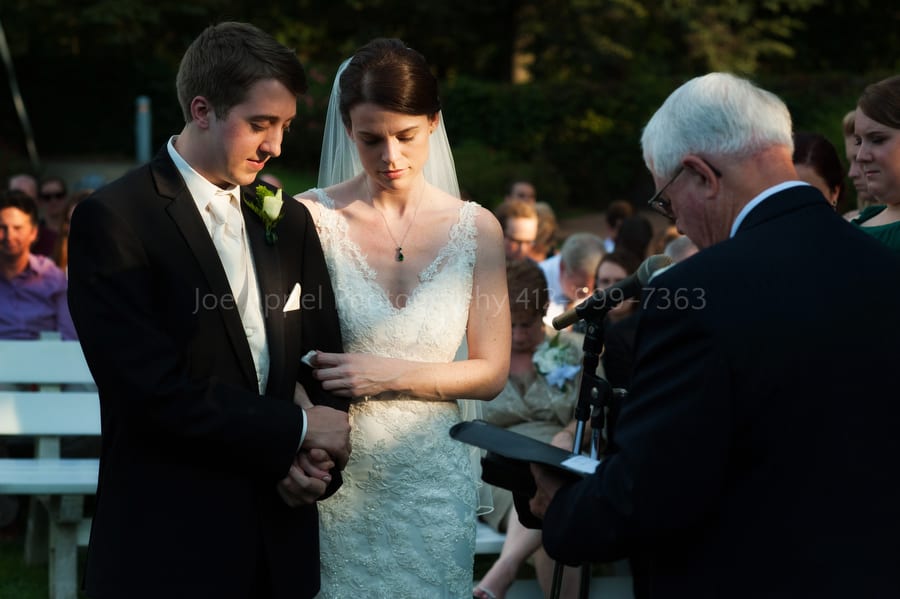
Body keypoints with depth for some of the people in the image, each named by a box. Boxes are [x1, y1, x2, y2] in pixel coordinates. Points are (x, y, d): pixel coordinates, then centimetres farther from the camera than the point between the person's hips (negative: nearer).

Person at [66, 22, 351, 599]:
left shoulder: (290, 221, 10)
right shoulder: (113, 219, -10)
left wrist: (317, 459, -7)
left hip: (280, 542, 6)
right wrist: (297, 429, -13)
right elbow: (151, 388, -18)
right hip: (168, 547, -5)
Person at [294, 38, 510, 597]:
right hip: (335, 480, -2)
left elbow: (490, 372, 2)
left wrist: (388, 375, -13)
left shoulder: (476, 229, 1)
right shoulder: (311, 218, -6)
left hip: (434, 482, 2)